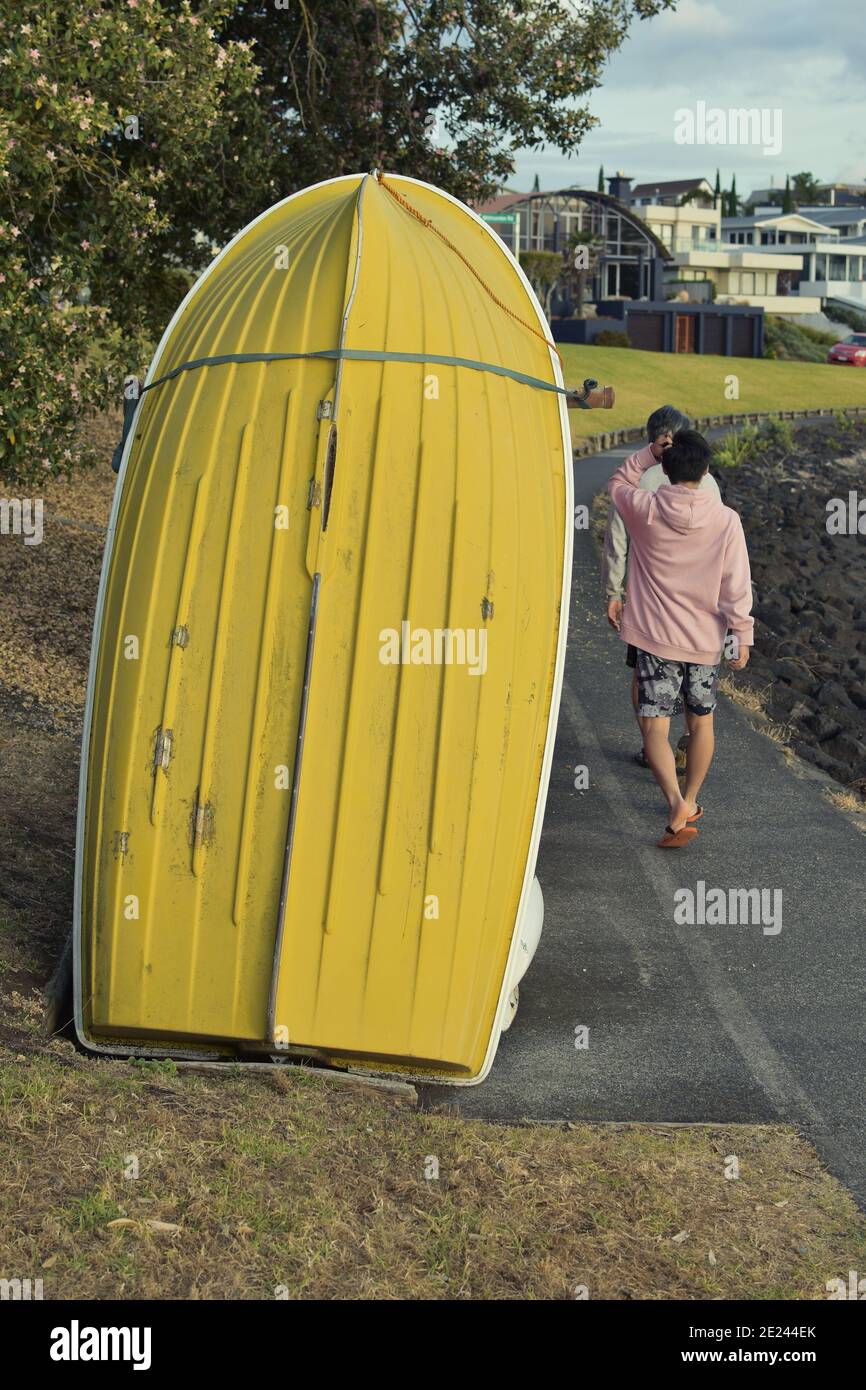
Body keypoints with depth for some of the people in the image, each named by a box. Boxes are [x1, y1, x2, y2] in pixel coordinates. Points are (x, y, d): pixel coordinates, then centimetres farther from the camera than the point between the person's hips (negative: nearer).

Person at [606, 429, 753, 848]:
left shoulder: (644, 510, -8)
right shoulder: (726, 520, -9)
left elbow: (618, 482, 15)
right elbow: (737, 586, -7)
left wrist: (650, 451, 9)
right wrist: (742, 636, 1)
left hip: (655, 639, -2)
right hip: (705, 641, 2)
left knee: (654, 727, -2)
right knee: (701, 723, 19)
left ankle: (676, 802, -22)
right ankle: (690, 802, 31)